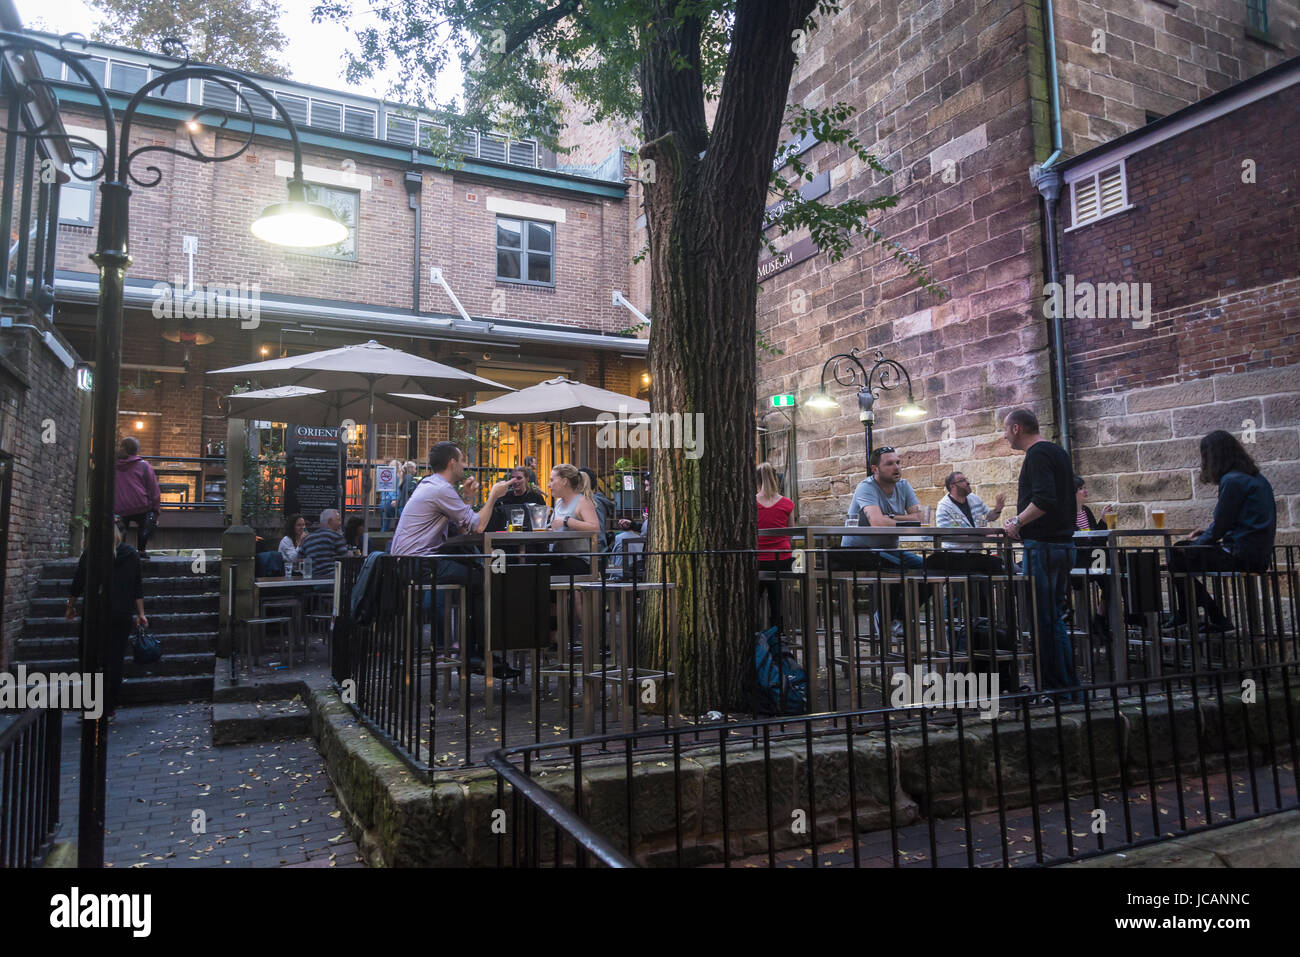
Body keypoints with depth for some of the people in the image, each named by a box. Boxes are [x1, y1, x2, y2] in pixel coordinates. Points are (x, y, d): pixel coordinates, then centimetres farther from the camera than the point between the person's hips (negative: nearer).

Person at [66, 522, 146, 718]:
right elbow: (138, 588, 5)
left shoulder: (90, 554, -6)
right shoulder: (132, 554, 3)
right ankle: (110, 710, 10)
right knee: (116, 661, 8)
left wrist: (70, 606, 16)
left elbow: (77, 584, 1)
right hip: (122, 617, 2)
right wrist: (140, 613, 10)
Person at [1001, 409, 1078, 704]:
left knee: (1043, 620, -4)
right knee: (1055, 618, 15)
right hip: (1064, 543, 10)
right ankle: (1069, 685, 21)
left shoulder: (1038, 454, -12)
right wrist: (1023, 519, 20)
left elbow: (1044, 501, -25)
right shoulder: (1058, 452, 18)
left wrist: (1017, 522, -13)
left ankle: (1057, 688, 1)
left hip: (1043, 545, -10)